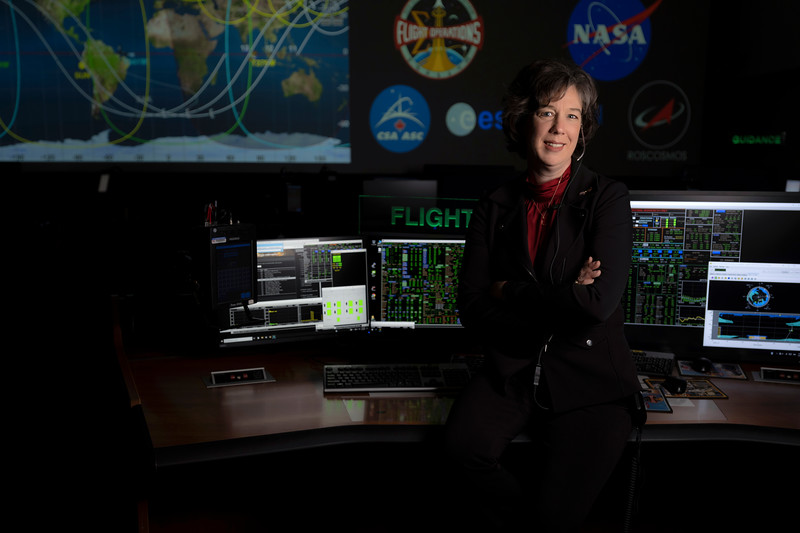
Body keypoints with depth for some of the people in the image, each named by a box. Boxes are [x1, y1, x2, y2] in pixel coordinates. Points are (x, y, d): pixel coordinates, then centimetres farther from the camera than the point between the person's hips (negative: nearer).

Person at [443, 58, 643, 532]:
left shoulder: (607, 198, 0)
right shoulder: (495, 208, 8)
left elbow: (598, 303, -15)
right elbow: (473, 310, -2)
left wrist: (510, 293, -6)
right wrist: (560, 299, -12)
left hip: (589, 377, -2)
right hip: (513, 372, 3)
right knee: (464, 445, -27)